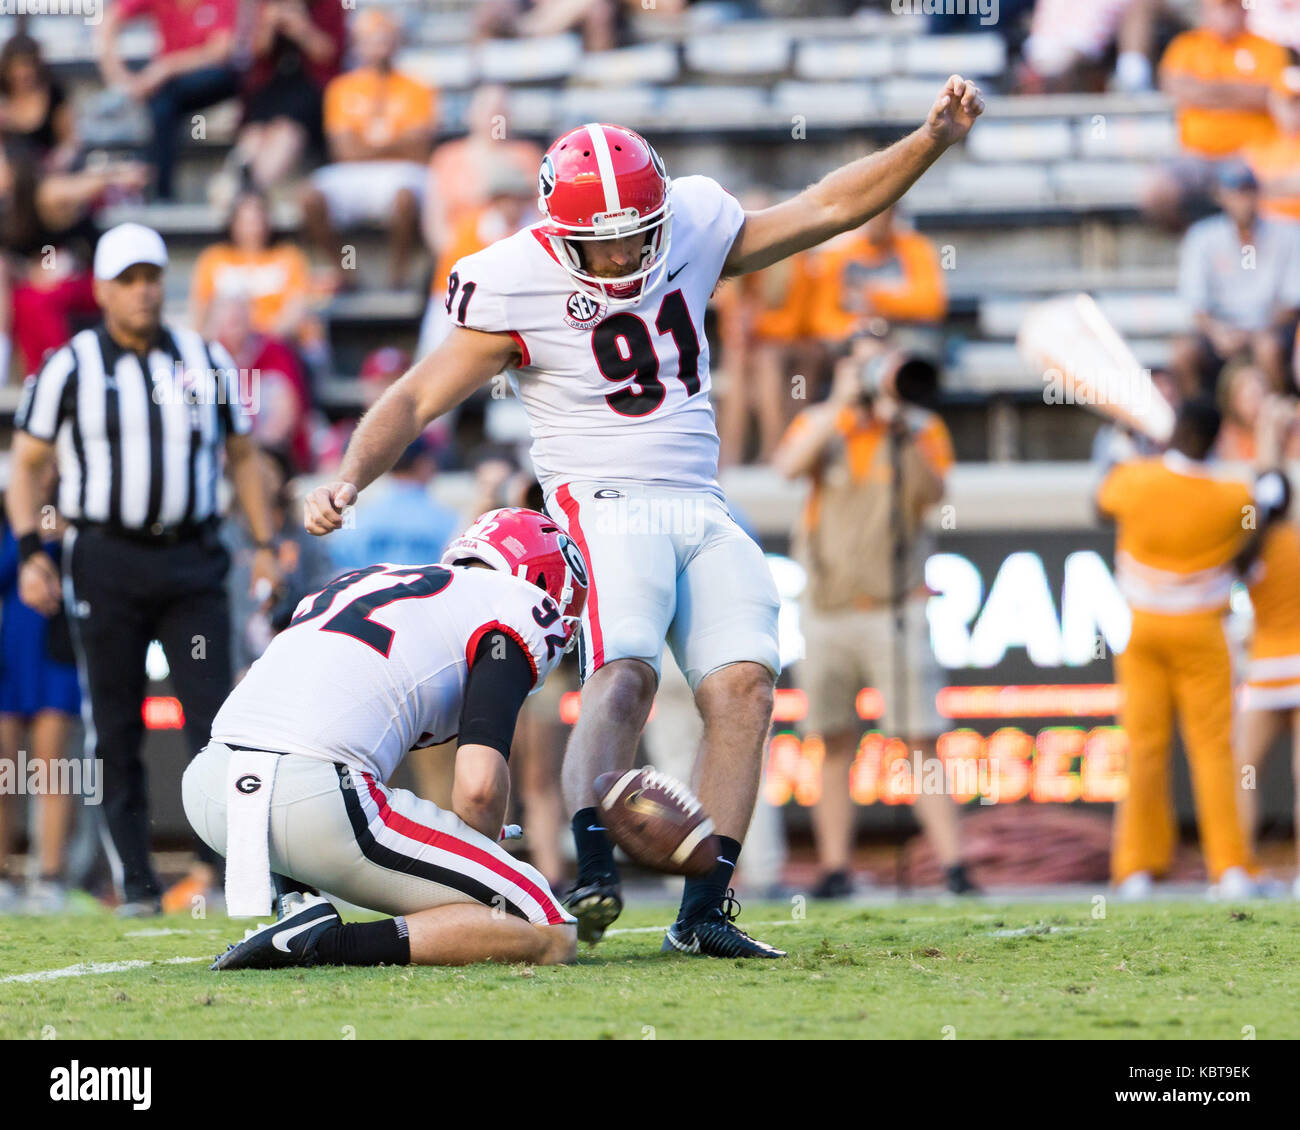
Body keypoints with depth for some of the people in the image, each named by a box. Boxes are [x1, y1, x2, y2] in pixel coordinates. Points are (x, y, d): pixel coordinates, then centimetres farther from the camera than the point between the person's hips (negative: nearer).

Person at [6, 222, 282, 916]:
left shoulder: (205, 362, 9)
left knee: (212, 709, -9)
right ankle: (135, 883, 6)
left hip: (190, 559, 2)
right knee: (115, 729, 1)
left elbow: (241, 455, 17)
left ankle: (218, 859, -2)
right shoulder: (69, 369, 1)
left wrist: (265, 545, 10)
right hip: (105, 561, -2)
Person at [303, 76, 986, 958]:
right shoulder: (520, 289, -7)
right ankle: (592, 872, -40)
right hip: (605, 509, -5)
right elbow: (418, 398, -4)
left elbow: (829, 208, 16)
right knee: (624, 676, -29)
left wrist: (935, 140, 8)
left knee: (743, 686, -12)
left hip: (703, 512, 5)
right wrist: (350, 478, -19)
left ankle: (704, 911, -12)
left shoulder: (692, 230, 6)